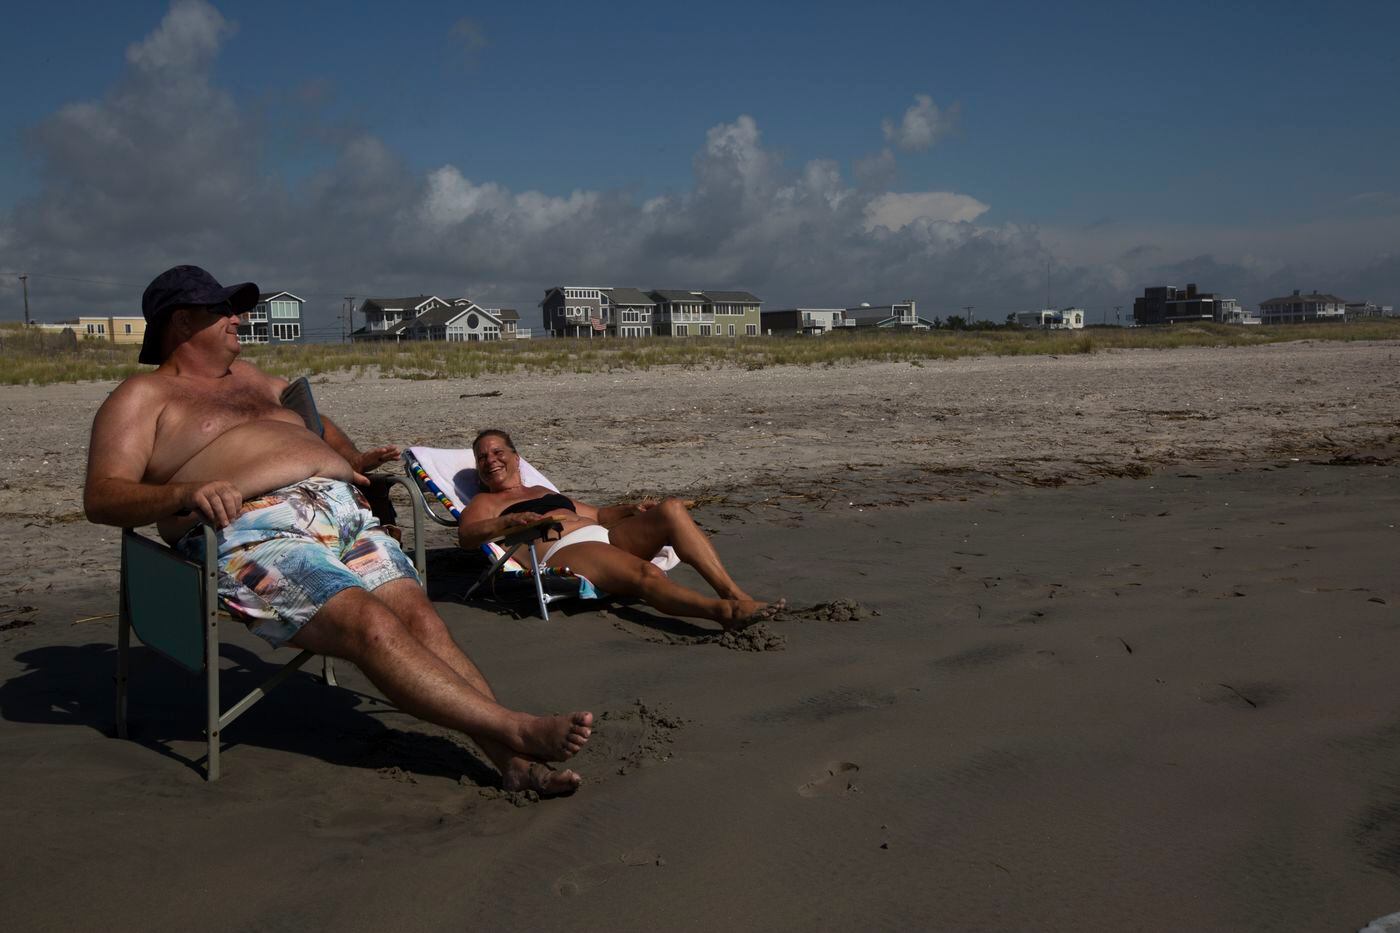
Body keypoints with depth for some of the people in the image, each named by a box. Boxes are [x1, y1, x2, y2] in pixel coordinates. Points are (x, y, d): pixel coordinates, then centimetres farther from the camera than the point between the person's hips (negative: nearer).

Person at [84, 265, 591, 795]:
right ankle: (519, 730, -31)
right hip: (255, 530, -6)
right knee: (371, 624, -28)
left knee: (418, 615, -19)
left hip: (343, 509, 7)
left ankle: (508, 758, -30)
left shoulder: (245, 377, 33)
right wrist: (185, 494, -23)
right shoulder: (143, 396, 11)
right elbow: (101, 497, -3)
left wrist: (351, 460, 25)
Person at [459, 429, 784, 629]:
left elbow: (597, 514, 39)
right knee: (645, 574, -36)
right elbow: (466, 534, -4)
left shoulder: (543, 492, 38)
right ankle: (726, 611, -58)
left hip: (603, 537, 7)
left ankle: (736, 595, -32)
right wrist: (510, 521, -23)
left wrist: (631, 511, 18)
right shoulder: (485, 502, 18)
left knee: (672, 509, -19)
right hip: (562, 553, -7)